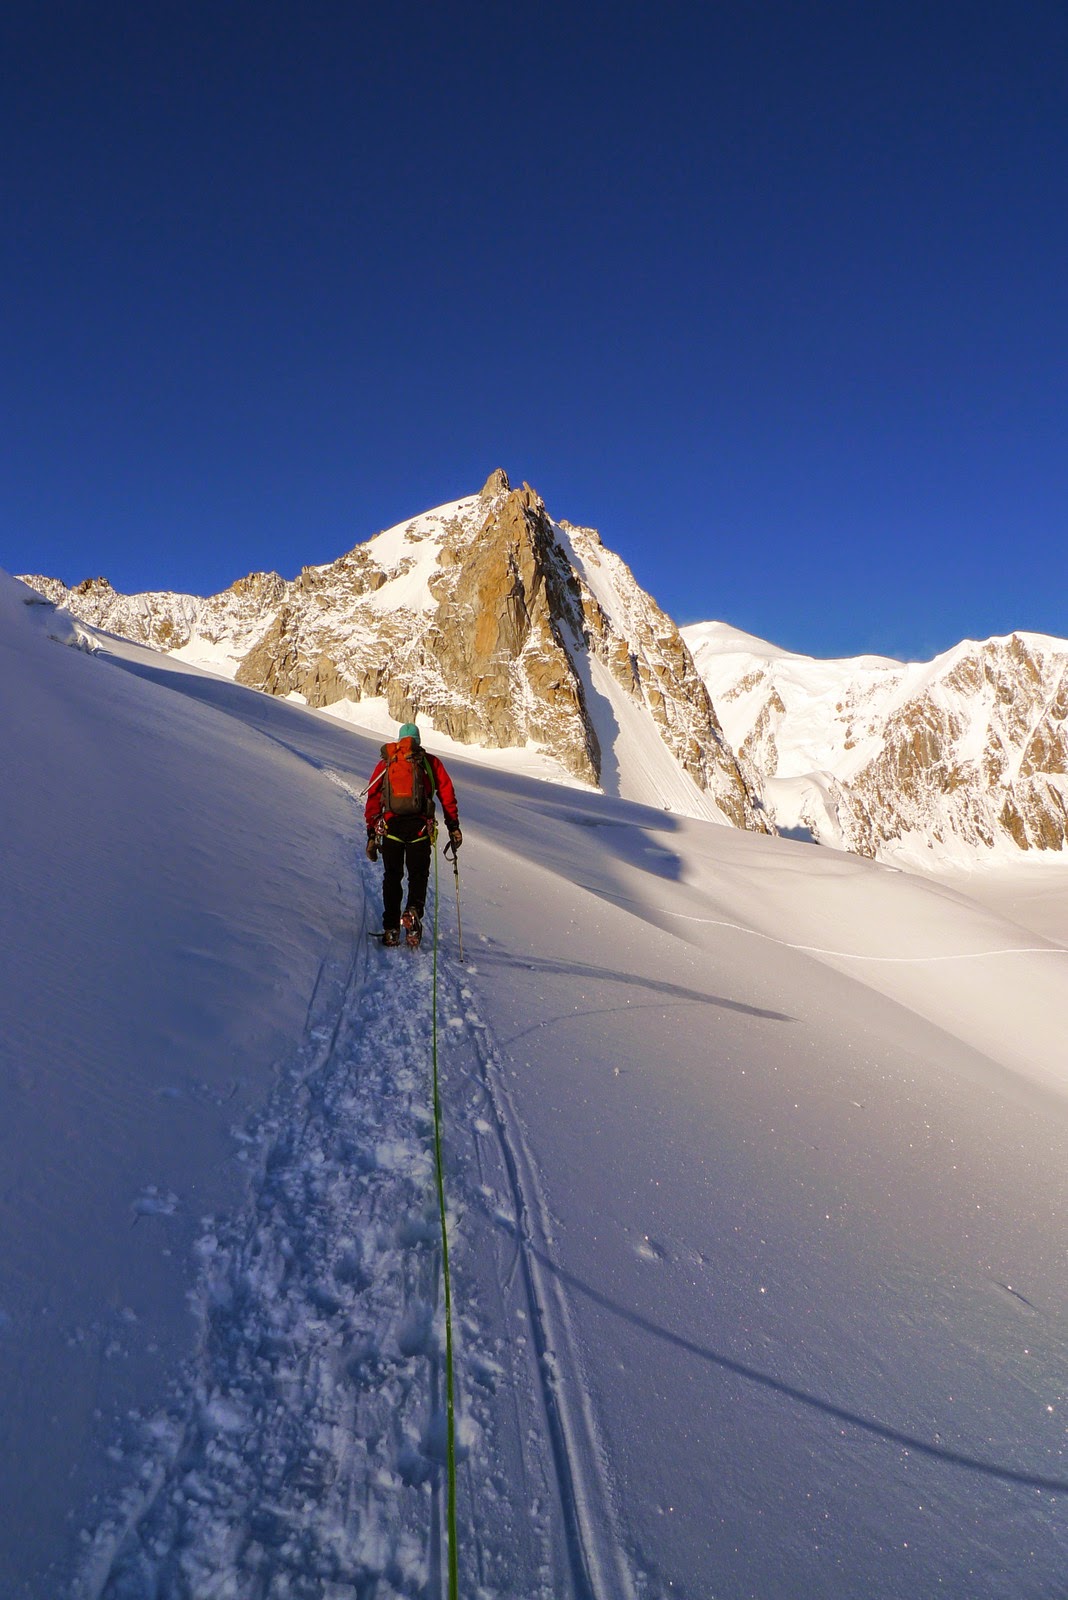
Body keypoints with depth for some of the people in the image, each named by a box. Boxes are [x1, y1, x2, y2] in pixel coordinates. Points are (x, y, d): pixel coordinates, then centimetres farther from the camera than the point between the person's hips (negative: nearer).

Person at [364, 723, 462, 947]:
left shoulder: (385, 763, 17)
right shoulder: (430, 762, 13)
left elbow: (373, 798, 13)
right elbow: (447, 792, 6)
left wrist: (371, 834, 15)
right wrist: (453, 826, 8)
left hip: (391, 825, 1)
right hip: (420, 826, -1)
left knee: (392, 877, 12)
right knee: (418, 874, 9)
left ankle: (391, 929, 7)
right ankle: (414, 911, -19)